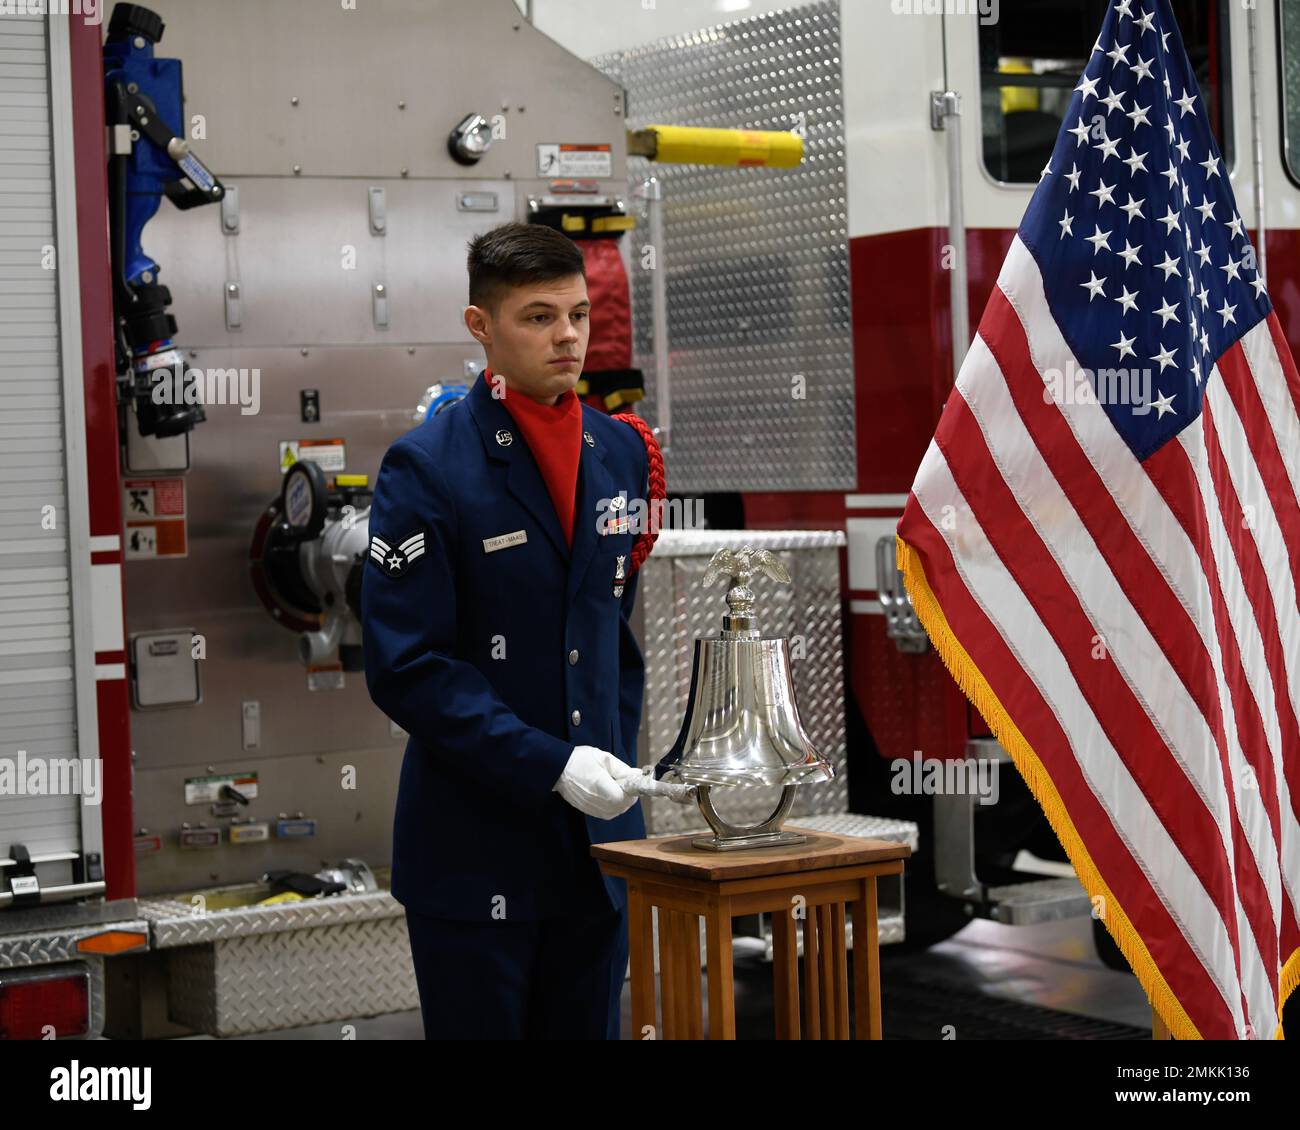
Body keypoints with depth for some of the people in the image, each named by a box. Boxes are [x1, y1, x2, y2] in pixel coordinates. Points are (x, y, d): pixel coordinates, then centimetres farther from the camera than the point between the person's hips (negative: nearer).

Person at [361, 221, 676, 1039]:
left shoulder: (620, 452, 9)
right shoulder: (429, 467, -9)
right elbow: (406, 664, -15)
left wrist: (616, 759, 7)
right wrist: (551, 765, -20)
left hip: (596, 843, 5)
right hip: (474, 850, -5)